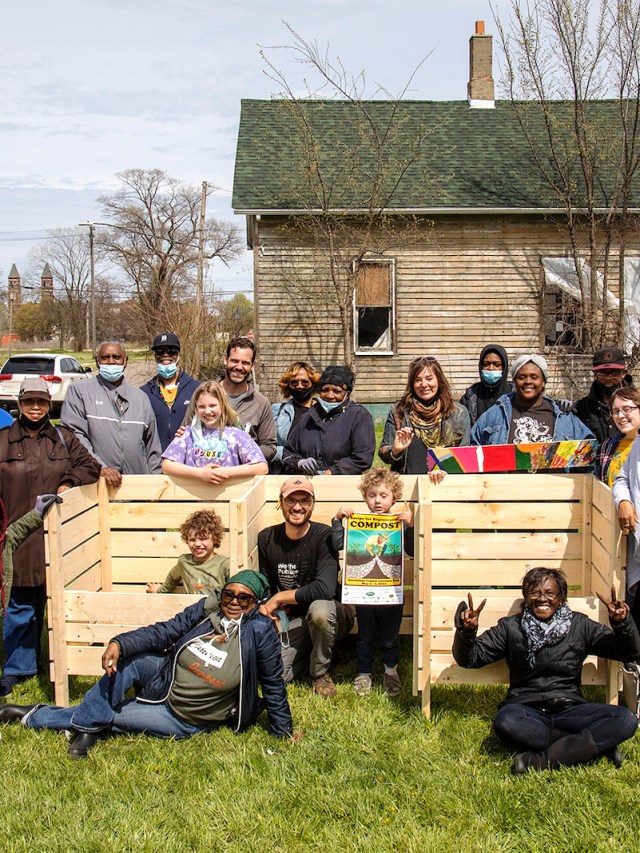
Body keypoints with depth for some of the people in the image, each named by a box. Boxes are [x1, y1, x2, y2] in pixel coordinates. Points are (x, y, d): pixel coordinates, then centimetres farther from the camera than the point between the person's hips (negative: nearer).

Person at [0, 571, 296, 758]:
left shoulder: (259, 630, -19)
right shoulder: (207, 608, -7)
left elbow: (273, 684, -12)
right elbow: (164, 632, -8)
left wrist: (283, 731, -5)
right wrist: (119, 643, -24)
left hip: (185, 720, -4)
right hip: (165, 680, 4)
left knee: (108, 716, -11)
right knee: (126, 661, -24)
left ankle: (37, 716, 7)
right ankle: (89, 725, -12)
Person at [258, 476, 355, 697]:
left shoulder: (324, 536, -18)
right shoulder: (267, 538, -2)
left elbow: (325, 589, -31)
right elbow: (266, 587, 10)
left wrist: (280, 598, -20)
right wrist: (265, 608, -12)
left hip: (330, 614, -4)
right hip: (292, 621, 4)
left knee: (319, 608, -39)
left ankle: (320, 672, -9)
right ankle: (314, 651, 17)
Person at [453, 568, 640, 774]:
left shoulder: (579, 625, 11)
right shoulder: (510, 628, 9)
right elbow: (469, 659, 8)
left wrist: (622, 624, -11)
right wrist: (466, 632, -13)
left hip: (569, 710, 1)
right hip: (527, 712, -1)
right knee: (505, 722, -37)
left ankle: (543, 759, -29)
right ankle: (598, 743, -24)